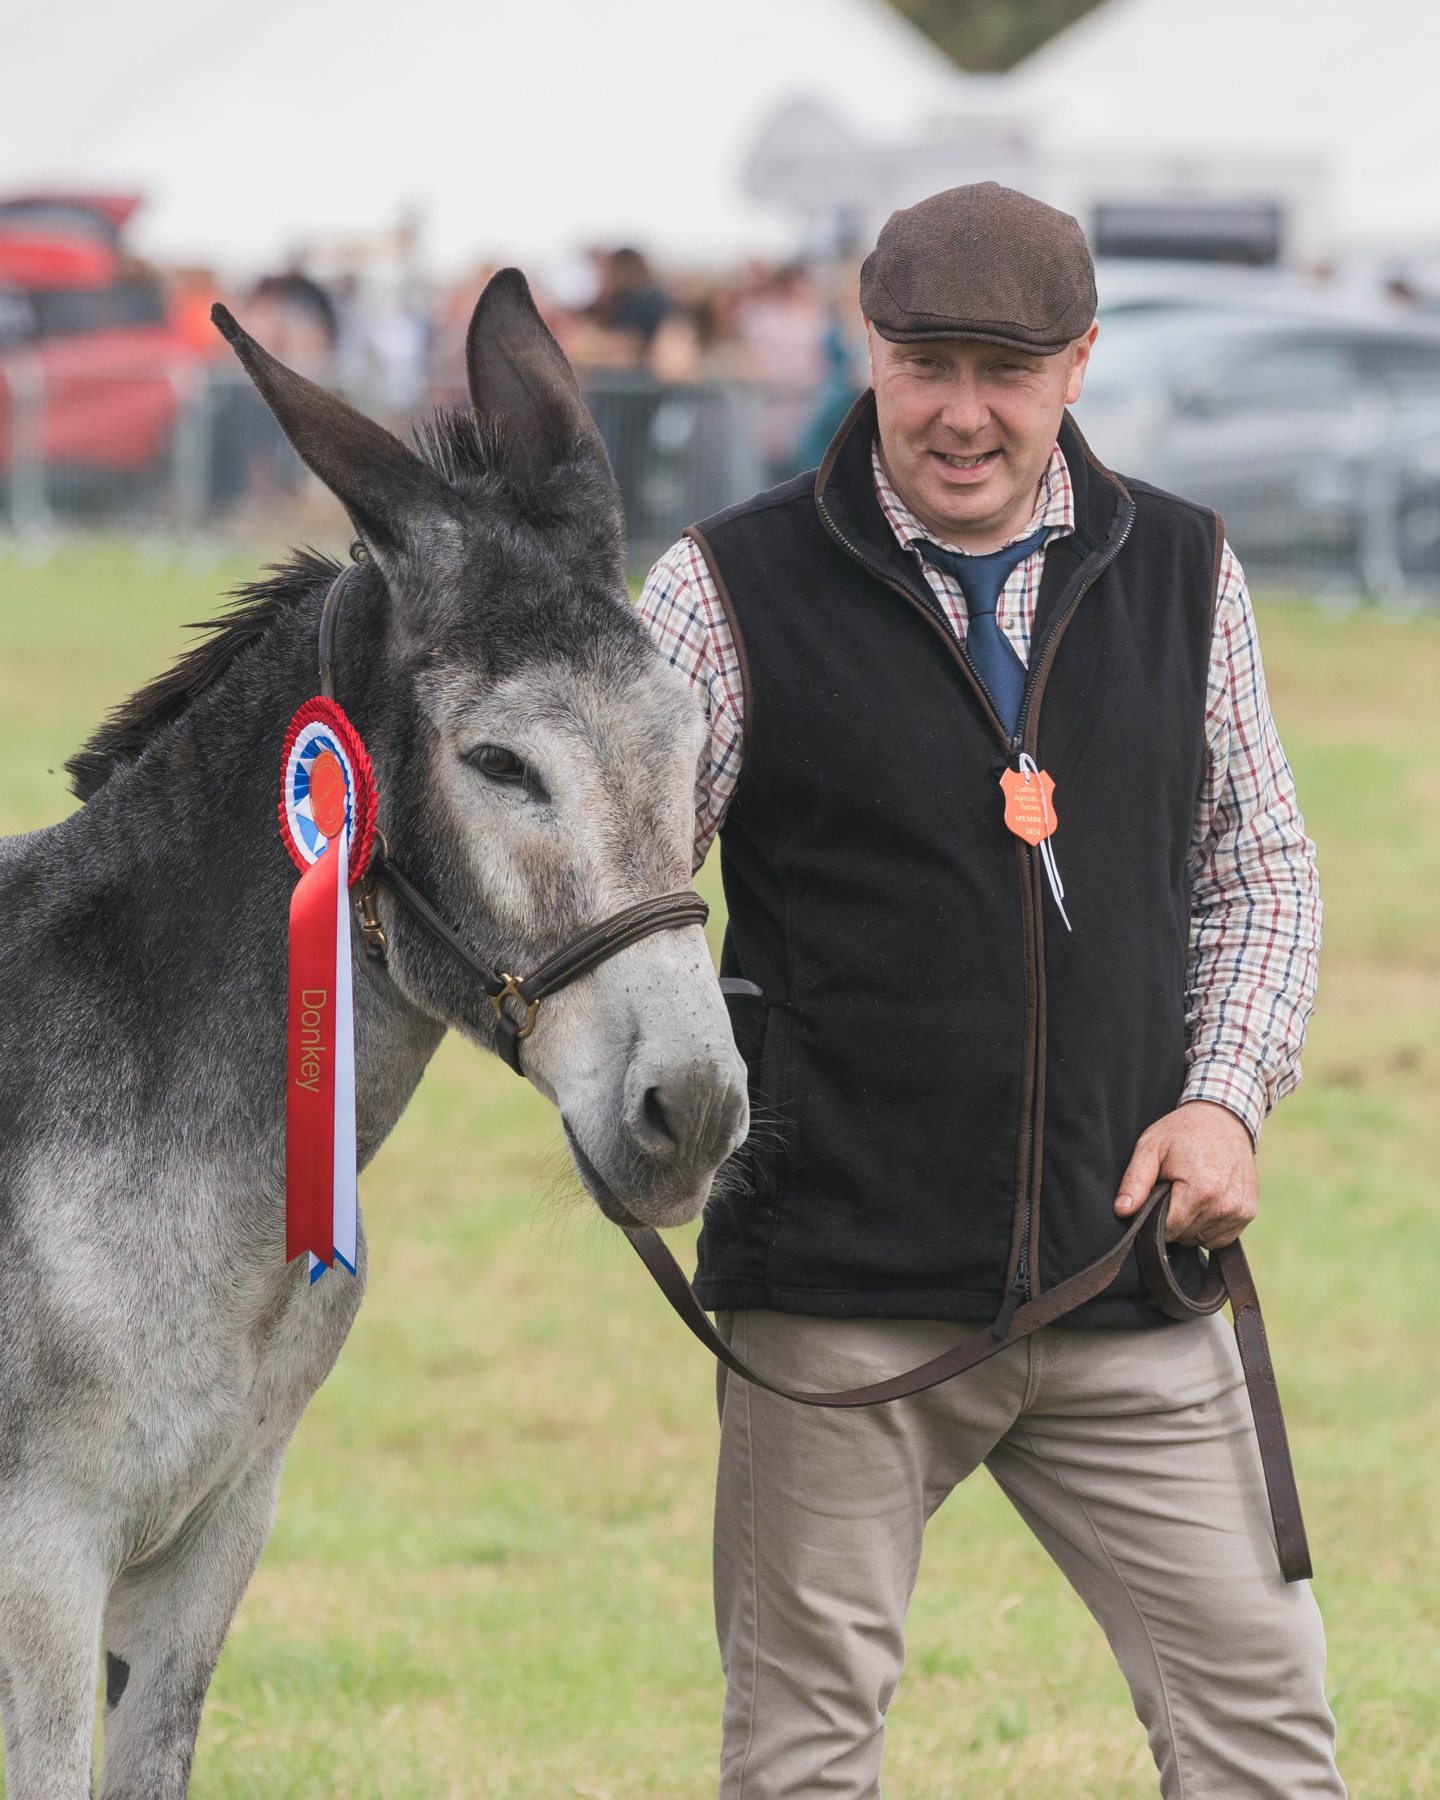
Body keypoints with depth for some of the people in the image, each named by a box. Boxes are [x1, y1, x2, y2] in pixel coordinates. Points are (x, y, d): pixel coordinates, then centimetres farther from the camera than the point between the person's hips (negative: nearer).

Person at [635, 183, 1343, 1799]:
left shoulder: (1182, 576, 8)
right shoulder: (737, 592, -3)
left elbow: (1258, 870, 16)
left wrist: (1226, 1092, 0)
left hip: (1125, 1278, 3)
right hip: (834, 1290, -3)